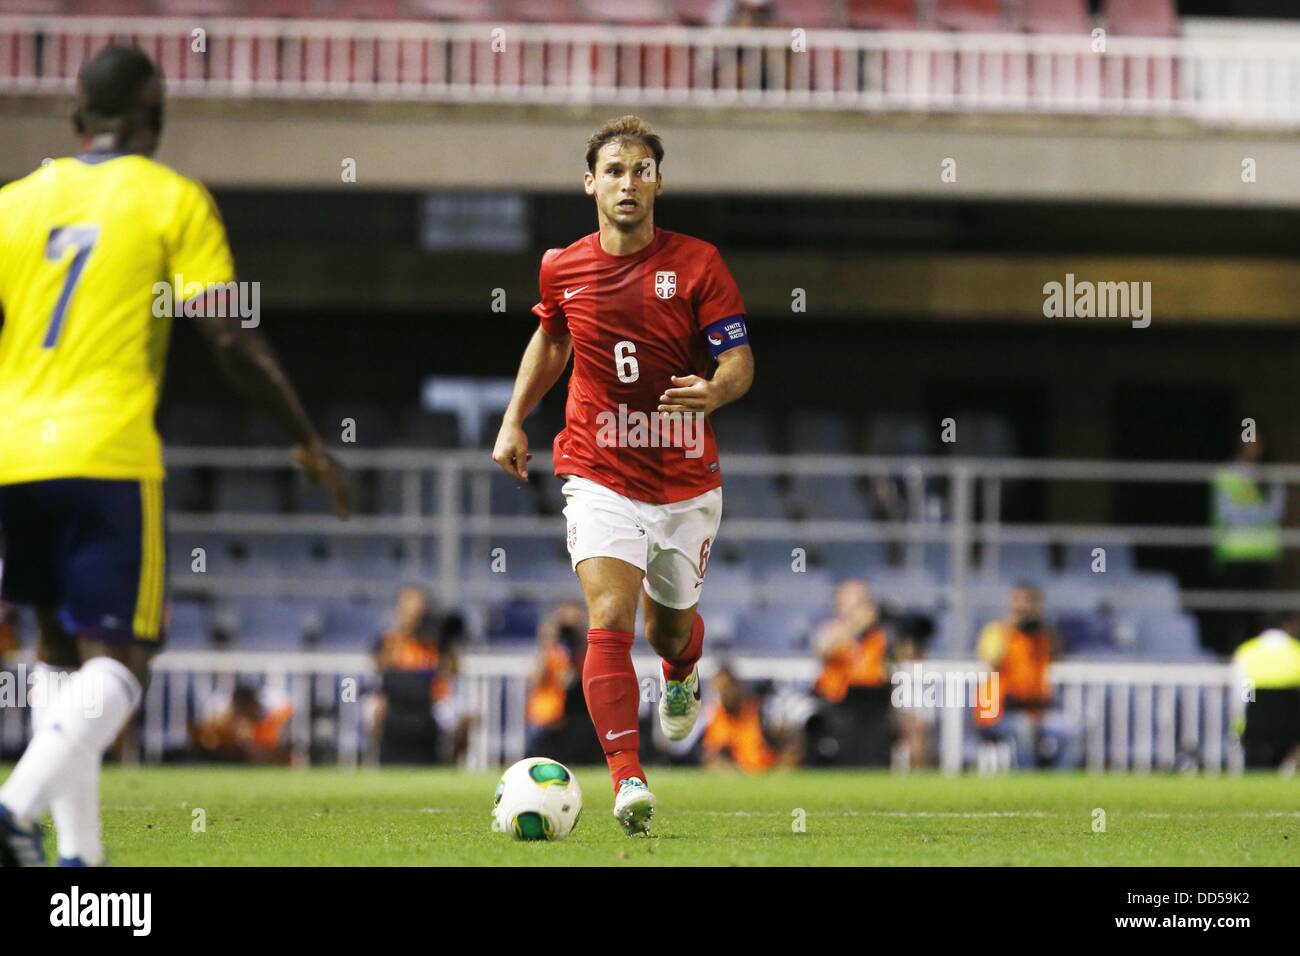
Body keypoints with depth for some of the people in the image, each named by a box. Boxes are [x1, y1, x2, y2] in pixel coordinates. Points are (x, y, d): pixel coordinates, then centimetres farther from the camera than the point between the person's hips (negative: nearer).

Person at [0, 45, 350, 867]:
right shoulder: (174, 202, 1)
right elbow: (233, 340, -4)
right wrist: (309, 442, 5)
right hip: (105, 456, -5)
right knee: (118, 658, -4)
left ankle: (79, 850, 13)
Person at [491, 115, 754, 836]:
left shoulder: (697, 264, -8)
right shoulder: (563, 269, 0)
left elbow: (740, 361, -9)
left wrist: (715, 391, -31)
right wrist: (514, 419, 16)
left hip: (686, 479, 0)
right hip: (599, 474, 0)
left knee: (669, 624, 17)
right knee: (610, 620, -19)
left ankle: (681, 674, 56)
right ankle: (627, 782, -25)